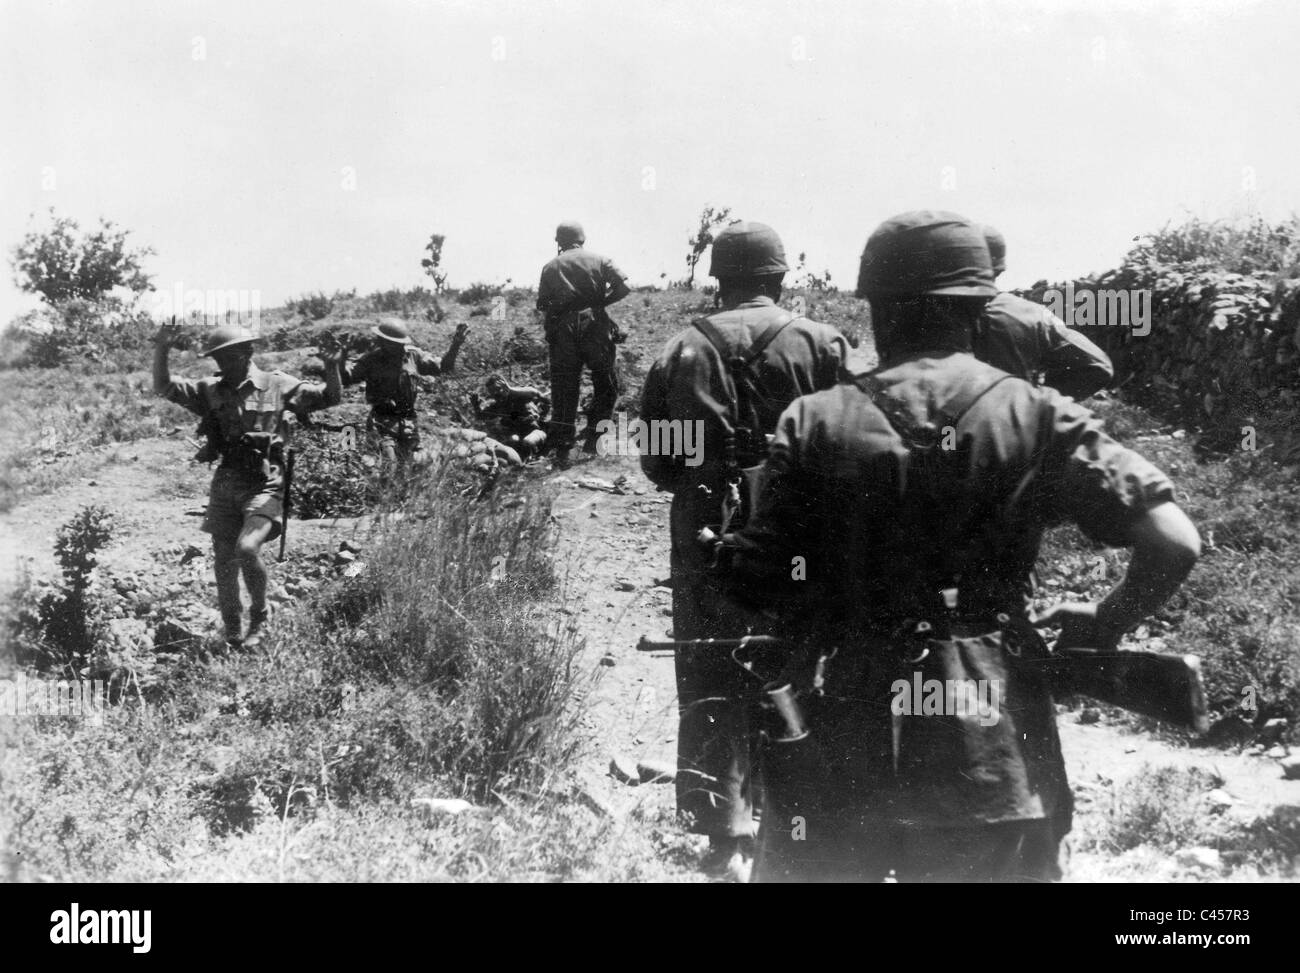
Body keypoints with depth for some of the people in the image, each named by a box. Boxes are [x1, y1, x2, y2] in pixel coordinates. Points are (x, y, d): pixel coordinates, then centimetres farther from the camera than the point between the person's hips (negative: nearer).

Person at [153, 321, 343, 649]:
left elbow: (331, 397, -2)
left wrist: (332, 370, -22)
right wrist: (162, 350, -12)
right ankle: (233, 634, 26)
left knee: (247, 549, -23)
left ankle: (259, 617, 3)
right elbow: (163, 387, 3)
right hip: (225, 485, 4)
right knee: (224, 562, 8)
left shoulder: (278, 386, 0)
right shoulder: (210, 391, 8)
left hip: (264, 486, -4)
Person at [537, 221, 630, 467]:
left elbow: (542, 305, 5)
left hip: (562, 330, 2)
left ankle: (562, 451, 2)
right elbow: (624, 286, -5)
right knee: (606, 385, 14)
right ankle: (593, 436, 7)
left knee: (564, 390, 5)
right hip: (594, 325, -1)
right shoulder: (598, 260, 6)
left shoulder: (550, 268, 9)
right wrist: (600, 302, 7)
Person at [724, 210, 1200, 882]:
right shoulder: (1036, 417, -4)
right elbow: (1174, 543, -11)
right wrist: (1104, 624, 7)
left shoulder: (814, 421, -4)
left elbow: (752, 585, -5)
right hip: (989, 754, 0)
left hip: (834, 753, 0)